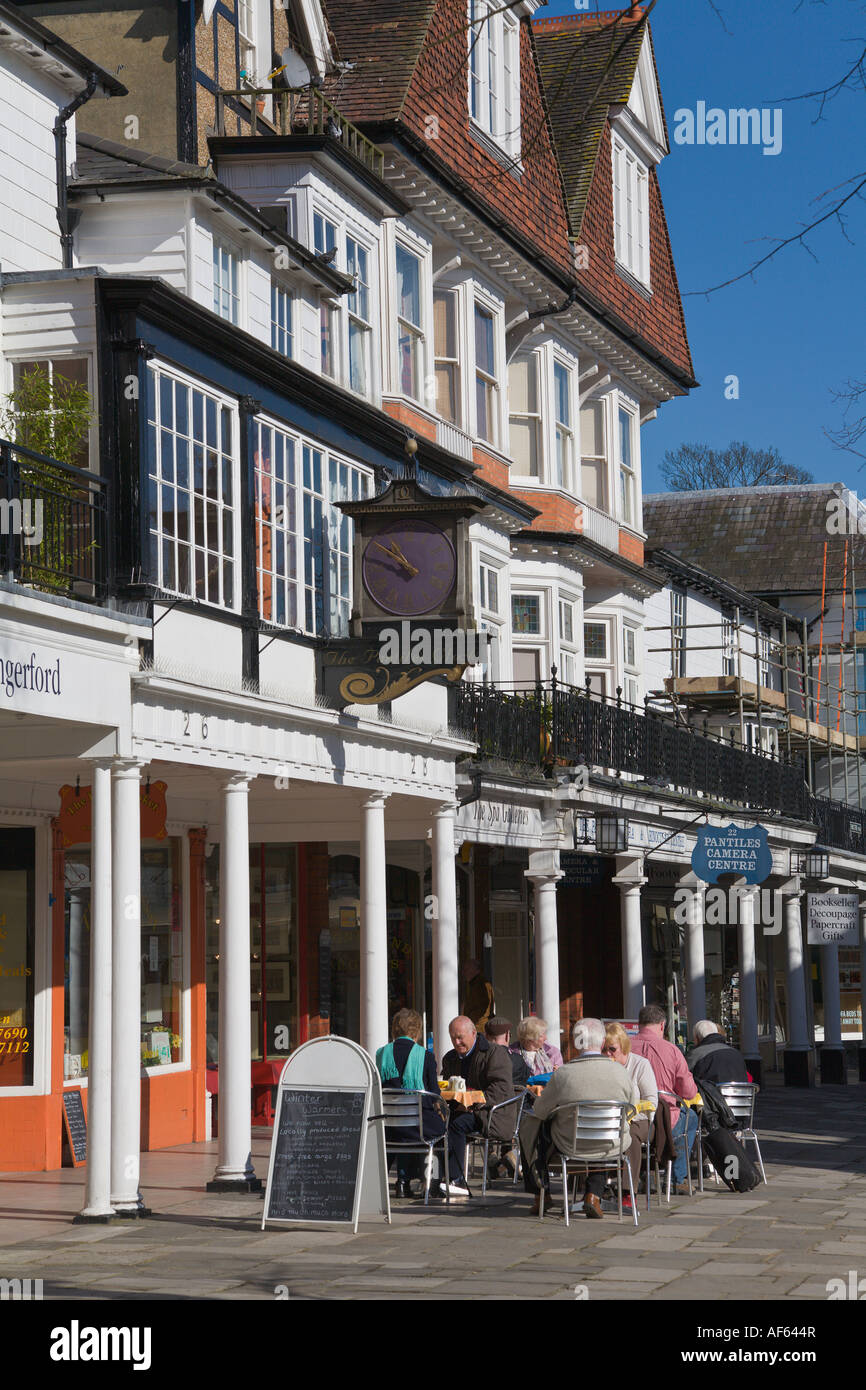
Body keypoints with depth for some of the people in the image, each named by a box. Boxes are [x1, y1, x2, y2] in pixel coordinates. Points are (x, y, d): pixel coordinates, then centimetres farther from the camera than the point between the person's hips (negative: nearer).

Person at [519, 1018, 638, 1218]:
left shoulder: (563, 1074, -19)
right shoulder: (621, 1072, -13)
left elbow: (539, 1111, -5)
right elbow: (633, 1104, 5)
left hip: (570, 1146, -2)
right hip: (613, 1148, 2)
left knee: (529, 1123, 24)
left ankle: (541, 1196, 31)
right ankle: (593, 1195, 25)